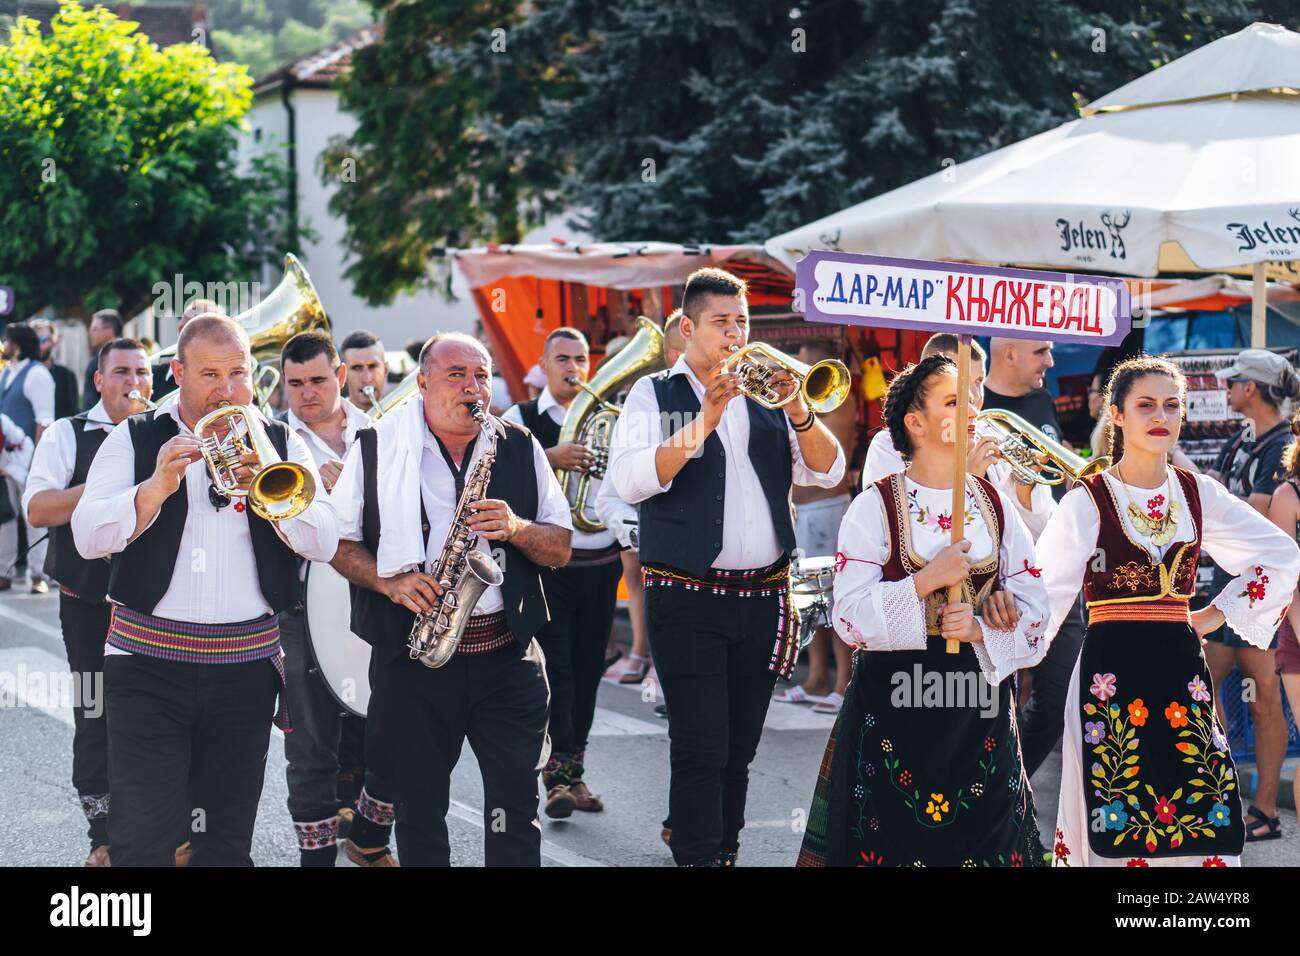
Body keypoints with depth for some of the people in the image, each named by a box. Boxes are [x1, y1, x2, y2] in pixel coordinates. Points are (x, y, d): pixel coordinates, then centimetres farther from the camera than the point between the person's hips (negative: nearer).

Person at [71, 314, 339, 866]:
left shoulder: (281, 446, 8)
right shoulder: (135, 440, 5)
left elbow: (324, 543, -4)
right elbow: (88, 537, -6)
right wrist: (158, 486, -20)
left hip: (245, 669, 2)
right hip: (147, 664, -2)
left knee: (228, 840, 7)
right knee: (141, 840, -9)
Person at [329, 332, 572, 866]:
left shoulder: (520, 448, 8)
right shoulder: (377, 448, 2)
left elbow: (561, 550, 9)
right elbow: (337, 540, 5)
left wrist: (517, 528, -12)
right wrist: (389, 580, -13)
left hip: (507, 652, 1)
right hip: (411, 656, -1)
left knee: (515, 807, -1)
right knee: (419, 808, 7)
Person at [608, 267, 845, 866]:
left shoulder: (764, 394, 13)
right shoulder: (654, 394, 2)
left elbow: (827, 472, 4)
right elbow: (630, 481, -15)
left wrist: (796, 408, -12)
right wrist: (707, 417, -20)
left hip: (762, 597, 4)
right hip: (688, 601, -4)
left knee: (739, 750, 11)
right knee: (700, 750, -8)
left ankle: (724, 850, 22)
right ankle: (696, 856, -5)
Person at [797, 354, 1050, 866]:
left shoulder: (994, 502, 7)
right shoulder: (877, 505, -5)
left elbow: (1032, 603, 5)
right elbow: (850, 615, -12)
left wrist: (981, 630, -13)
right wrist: (926, 580, -21)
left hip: (980, 697, 4)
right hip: (896, 703, -4)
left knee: (983, 833, 6)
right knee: (893, 836, 0)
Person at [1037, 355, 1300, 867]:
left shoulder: (1199, 493, 7)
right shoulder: (1087, 501, -5)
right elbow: (1044, 591, -7)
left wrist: (1220, 612, 10)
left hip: (1181, 667, 4)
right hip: (1112, 670, -4)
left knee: (1203, 823, 1)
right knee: (1117, 822, -4)